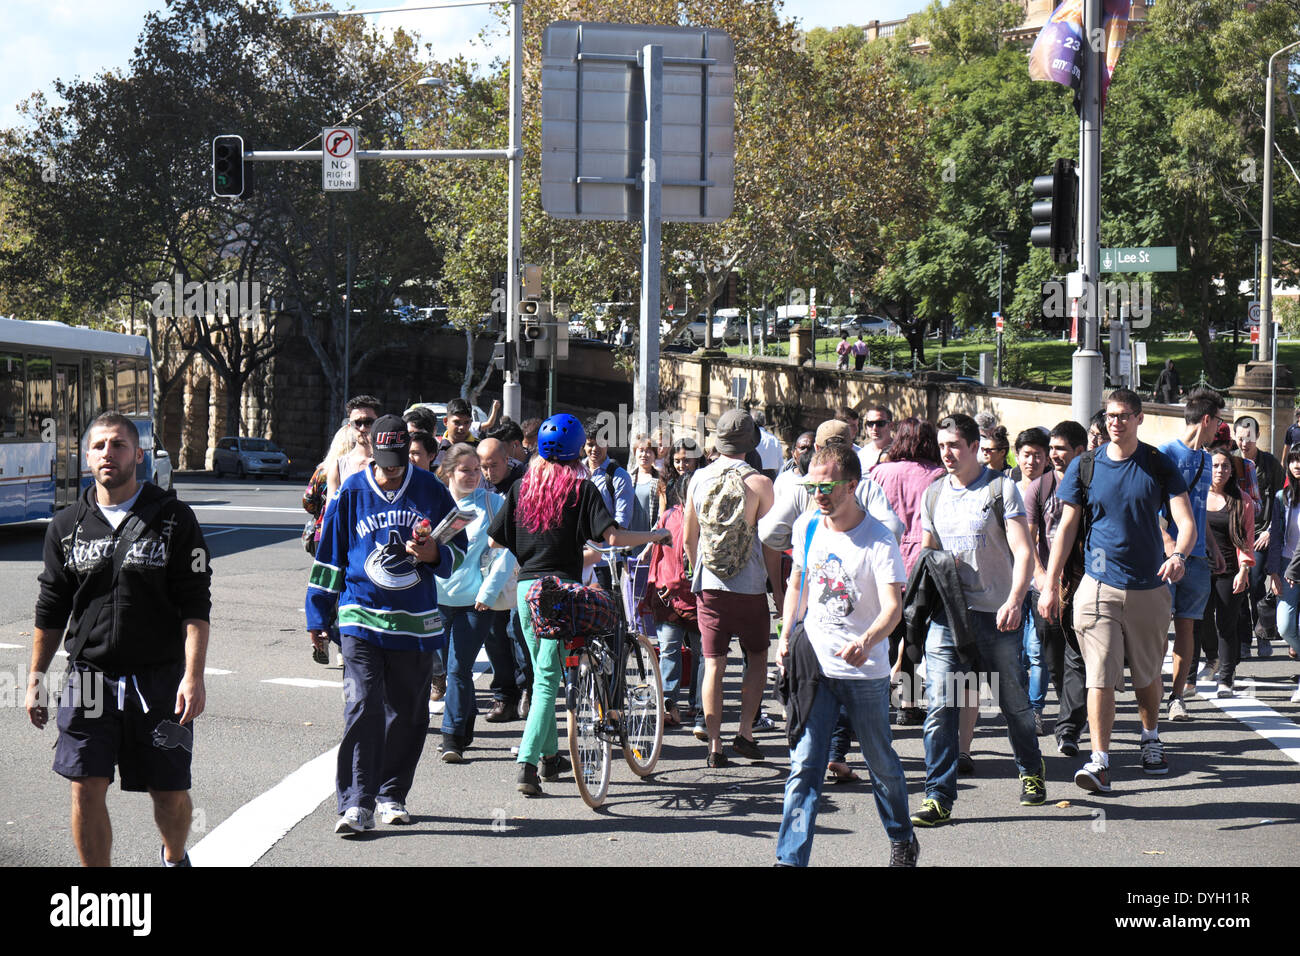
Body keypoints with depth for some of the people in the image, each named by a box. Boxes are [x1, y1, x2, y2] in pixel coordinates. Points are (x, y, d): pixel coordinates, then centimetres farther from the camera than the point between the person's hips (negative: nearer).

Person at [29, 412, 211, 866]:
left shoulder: (173, 519, -1)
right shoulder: (66, 526, 7)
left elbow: (195, 606, -4)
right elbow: (50, 611, 14)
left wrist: (193, 676, -13)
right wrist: (35, 680, 13)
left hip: (159, 678, -2)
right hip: (89, 678, 2)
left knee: (170, 793, 5)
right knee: (87, 790, -3)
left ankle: (174, 858, 36)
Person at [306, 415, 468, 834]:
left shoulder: (431, 491, 5)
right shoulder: (352, 492, 4)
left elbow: (458, 548, 13)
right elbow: (330, 555, 11)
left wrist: (433, 554, -11)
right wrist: (318, 617, 12)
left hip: (416, 620, 2)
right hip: (361, 615, -2)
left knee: (408, 713, 8)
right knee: (362, 706, -14)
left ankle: (392, 795, 23)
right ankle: (356, 803, -12)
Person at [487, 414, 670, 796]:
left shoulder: (521, 486, 5)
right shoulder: (581, 488, -6)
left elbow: (494, 540, 7)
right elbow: (613, 536, -15)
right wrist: (654, 535, -2)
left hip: (526, 587, 4)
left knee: (542, 673, 18)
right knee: (548, 678, -6)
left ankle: (549, 757, 27)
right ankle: (527, 762, -17)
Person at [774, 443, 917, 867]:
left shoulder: (879, 541, -14)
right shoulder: (806, 527, 2)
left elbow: (892, 607, -24)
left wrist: (867, 641, -43)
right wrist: (787, 633, 7)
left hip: (865, 671, -3)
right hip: (814, 665, 3)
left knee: (882, 764, 14)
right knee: (804, 767, -5)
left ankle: (903, 841, 36)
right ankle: (790, 859, -6)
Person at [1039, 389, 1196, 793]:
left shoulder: (1158, 464, 2)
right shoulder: (1085, 466, 2)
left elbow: (1186, 521, -5)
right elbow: (1066, 528, 4)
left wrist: (1178, 555, -27)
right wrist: (1050, 586, 0)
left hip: (1150, 588, 1)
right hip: (1099, 586, -1)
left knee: (1148, 675, 14)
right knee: (1101, 676, -10)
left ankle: (1151, 741, 37)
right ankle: (1099, 761, -13)